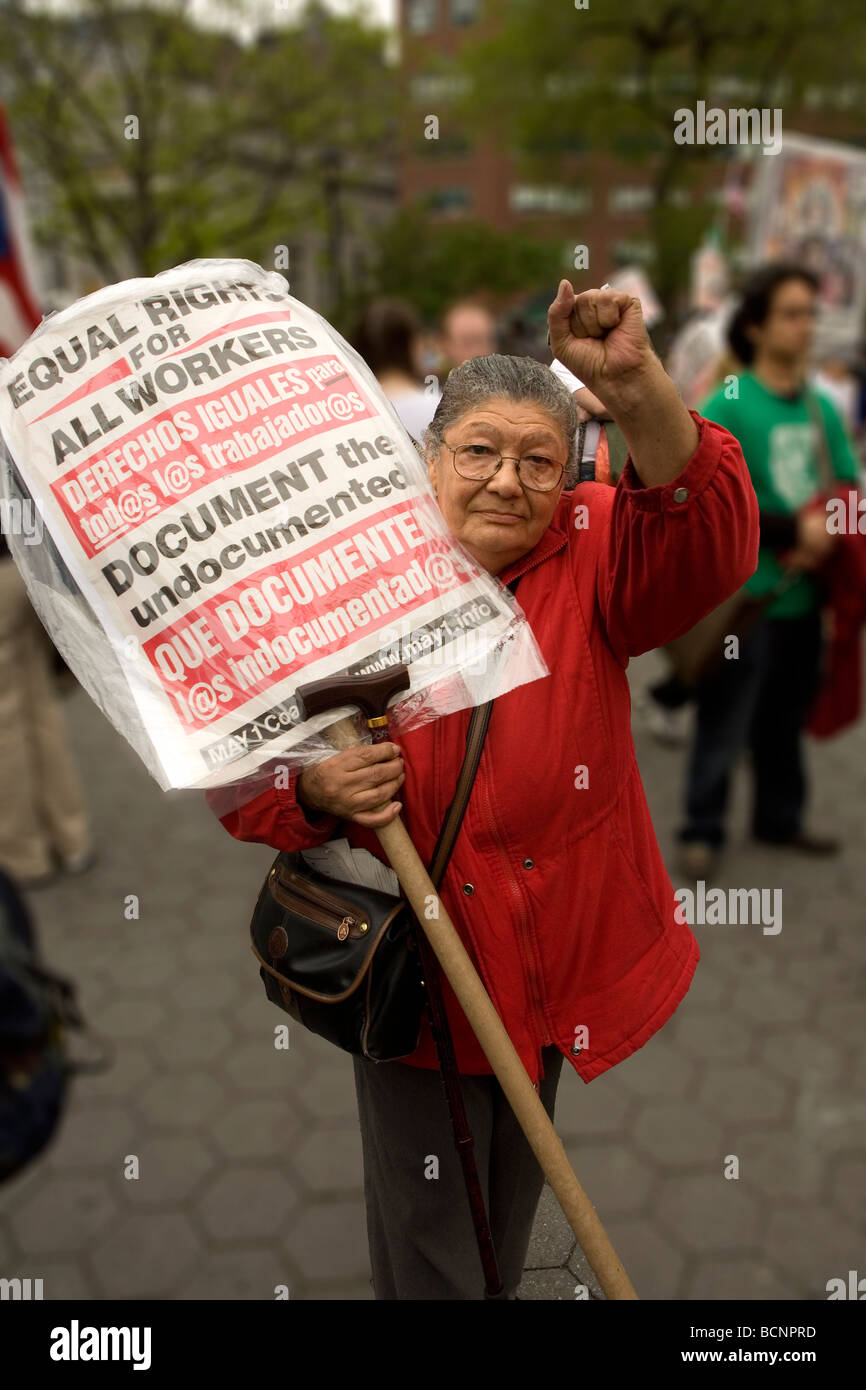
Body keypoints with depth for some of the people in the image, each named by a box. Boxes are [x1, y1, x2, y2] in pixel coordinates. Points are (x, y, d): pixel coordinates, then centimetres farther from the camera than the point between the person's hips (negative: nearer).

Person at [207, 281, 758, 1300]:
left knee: (513, 1204, 28)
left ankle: (499, 1283, 58)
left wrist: (637, 386, -44)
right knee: (428, 1250, 13)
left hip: (567, 955, 3)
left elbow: (705, 543, -30)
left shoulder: (593, 559, -8)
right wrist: (316, 794, -29)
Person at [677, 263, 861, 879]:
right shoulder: (728, 406, -10)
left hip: (804, 595, 6)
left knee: (787, 718, 17)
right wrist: (794, 531, -16)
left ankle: (780, 818, 34)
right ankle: (702, 829, 19)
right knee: (725, 723, 4)